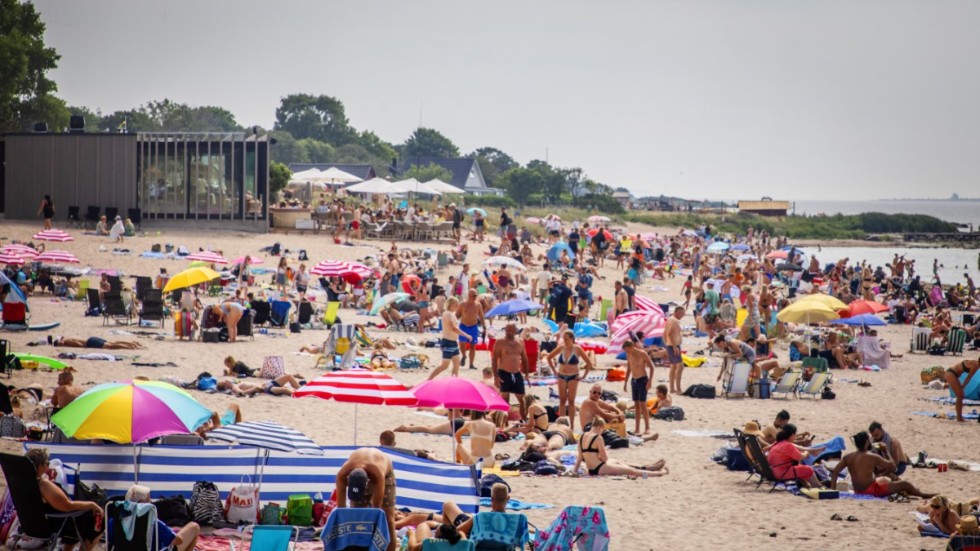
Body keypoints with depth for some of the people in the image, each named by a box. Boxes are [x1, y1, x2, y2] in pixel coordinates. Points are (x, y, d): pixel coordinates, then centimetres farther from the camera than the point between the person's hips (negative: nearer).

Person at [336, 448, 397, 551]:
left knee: (388, 520, -8)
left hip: (385, 474, -2)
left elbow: (376, 508, -41)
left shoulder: (378, 475, -47)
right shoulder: (342, 475, -40)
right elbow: (341, 507, -34)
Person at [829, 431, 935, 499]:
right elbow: (892, 467, -7)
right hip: (872, 491, -8)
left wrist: (833, 489, -2)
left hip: (858, 492, 8)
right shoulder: (872, 457, -17)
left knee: (885, 479, 34)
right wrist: (886, 453, 6)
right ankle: (922, 495, 29)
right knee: (905, 484, 4)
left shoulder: (847, 457, 0)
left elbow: (835, 472, -5)